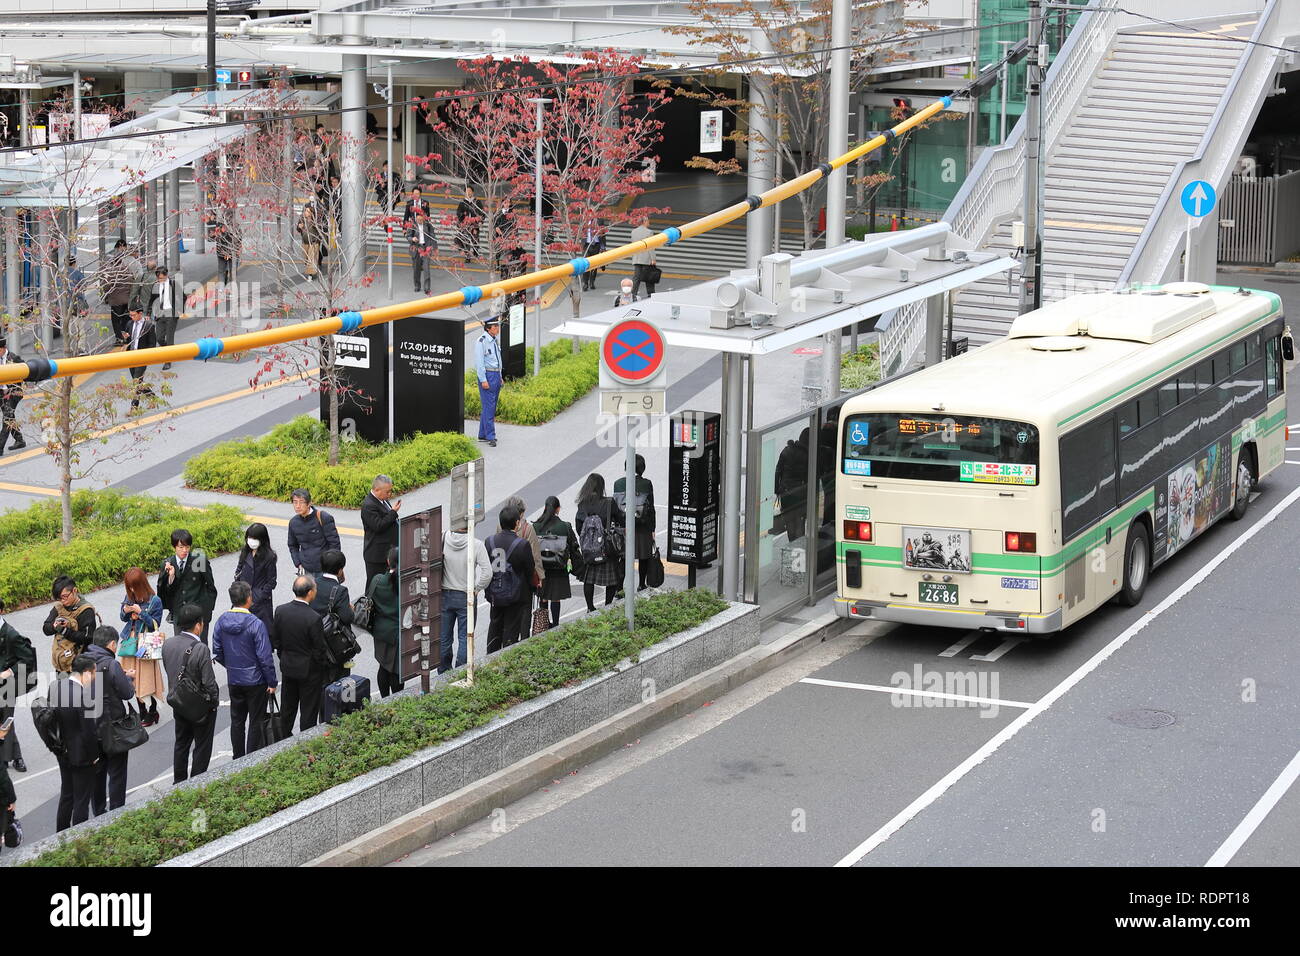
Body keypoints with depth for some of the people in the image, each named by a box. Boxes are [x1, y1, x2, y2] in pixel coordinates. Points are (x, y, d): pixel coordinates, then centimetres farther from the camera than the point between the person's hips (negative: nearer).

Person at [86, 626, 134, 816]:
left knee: (96, 771, 18)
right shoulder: (112, 665, -21)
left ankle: (98, 813, 26)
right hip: (112, 727, -6)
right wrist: (127, 678, 6)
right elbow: (128, 693, -16)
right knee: (117, 772, 8)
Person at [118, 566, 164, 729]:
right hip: (130, 642, 5)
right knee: (134, 679, 8)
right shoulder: (130, 597, 6)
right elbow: (123, 618, 17)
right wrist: (125, 612, -6)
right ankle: (142, 712, 20)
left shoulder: (154, 601, -11)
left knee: (147, 679, -2)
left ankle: (153, 711, 14)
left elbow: (155, 624, -10)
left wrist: (141, 612, -20)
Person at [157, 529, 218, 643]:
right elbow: (165, 591, 1)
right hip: (178, 614, 3)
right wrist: (170, 576, -16)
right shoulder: (168, 564, 1)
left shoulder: (199, 560, -7)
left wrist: (208, 607, -2)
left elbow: (210, 586, 1)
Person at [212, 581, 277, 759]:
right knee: (256, 721, 6)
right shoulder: (255, 624, -20)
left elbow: (217, 652, 6)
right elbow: (265, 657, -18)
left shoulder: (221, 621, -4)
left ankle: (238, 758, 24)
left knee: (237, 720, 16)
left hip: (233, 680, 5)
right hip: (255, 681, -5)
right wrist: (272, 682, -8)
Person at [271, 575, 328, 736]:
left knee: (287, 708, 21)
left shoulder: (280, 611, -10)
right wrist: (324, 664, 1)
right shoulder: (313, 618, -27)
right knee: (309, 711, 9)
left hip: (287, 667, 5)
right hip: (309, 669, -5)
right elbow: (319, 649, -18)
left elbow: (275, 640, 2)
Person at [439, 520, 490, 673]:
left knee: (444, 638, 15)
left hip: (445, 596, 2)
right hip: (466, 597, -2)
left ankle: (444, 674, 23)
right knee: (465, 638, 8)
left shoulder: (443, 539, -12)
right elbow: (487, 573, -18)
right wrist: (477, 588, -4)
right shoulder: (476, 545, -17)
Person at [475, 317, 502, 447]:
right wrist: (483, 380, -19)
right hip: (487, 376, -9)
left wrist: (500, 377, 20)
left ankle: (483, 435, 17)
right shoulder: (481, 341, -13)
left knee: (490, 407, 11)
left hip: (496, 375, 9)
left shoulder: (494, 340, 13)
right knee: (489, 407, -9)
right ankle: (490, 437, -9)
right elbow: (479, 362, -15)